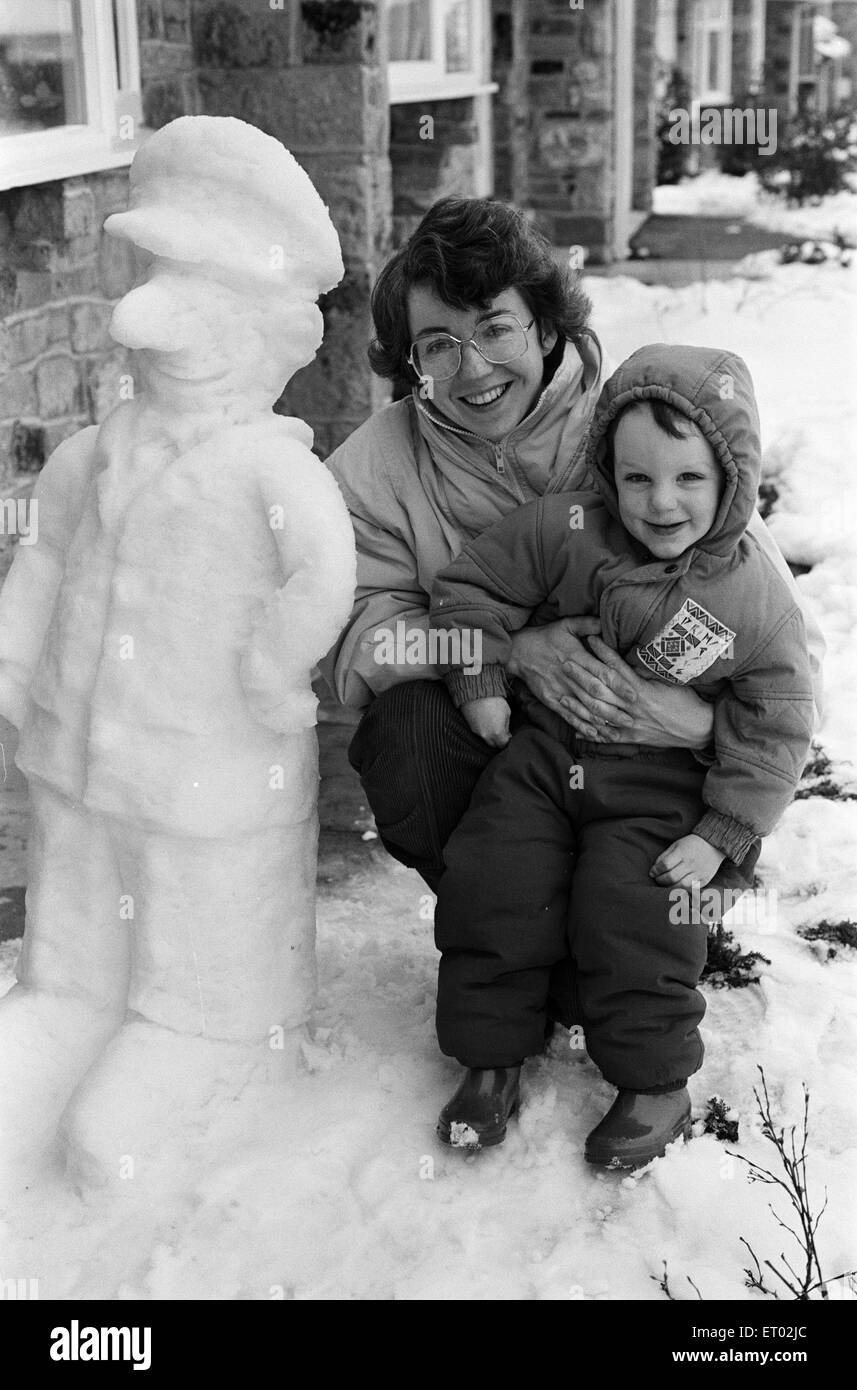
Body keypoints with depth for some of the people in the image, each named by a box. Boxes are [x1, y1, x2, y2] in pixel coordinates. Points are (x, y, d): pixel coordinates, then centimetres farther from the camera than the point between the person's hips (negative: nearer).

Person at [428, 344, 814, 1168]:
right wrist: (479, 681, -9)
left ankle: (656, 1083, 13)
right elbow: (472, 587, 0)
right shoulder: (563, 533, -12)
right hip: (542, 754, 3)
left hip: (659, 791, -2)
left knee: (631, 925, -10)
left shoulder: (757, 602, -13)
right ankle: (492, 1056, 16)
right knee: (493, 892, -4)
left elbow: (773, 731, -7)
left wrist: (722, 835, -12)